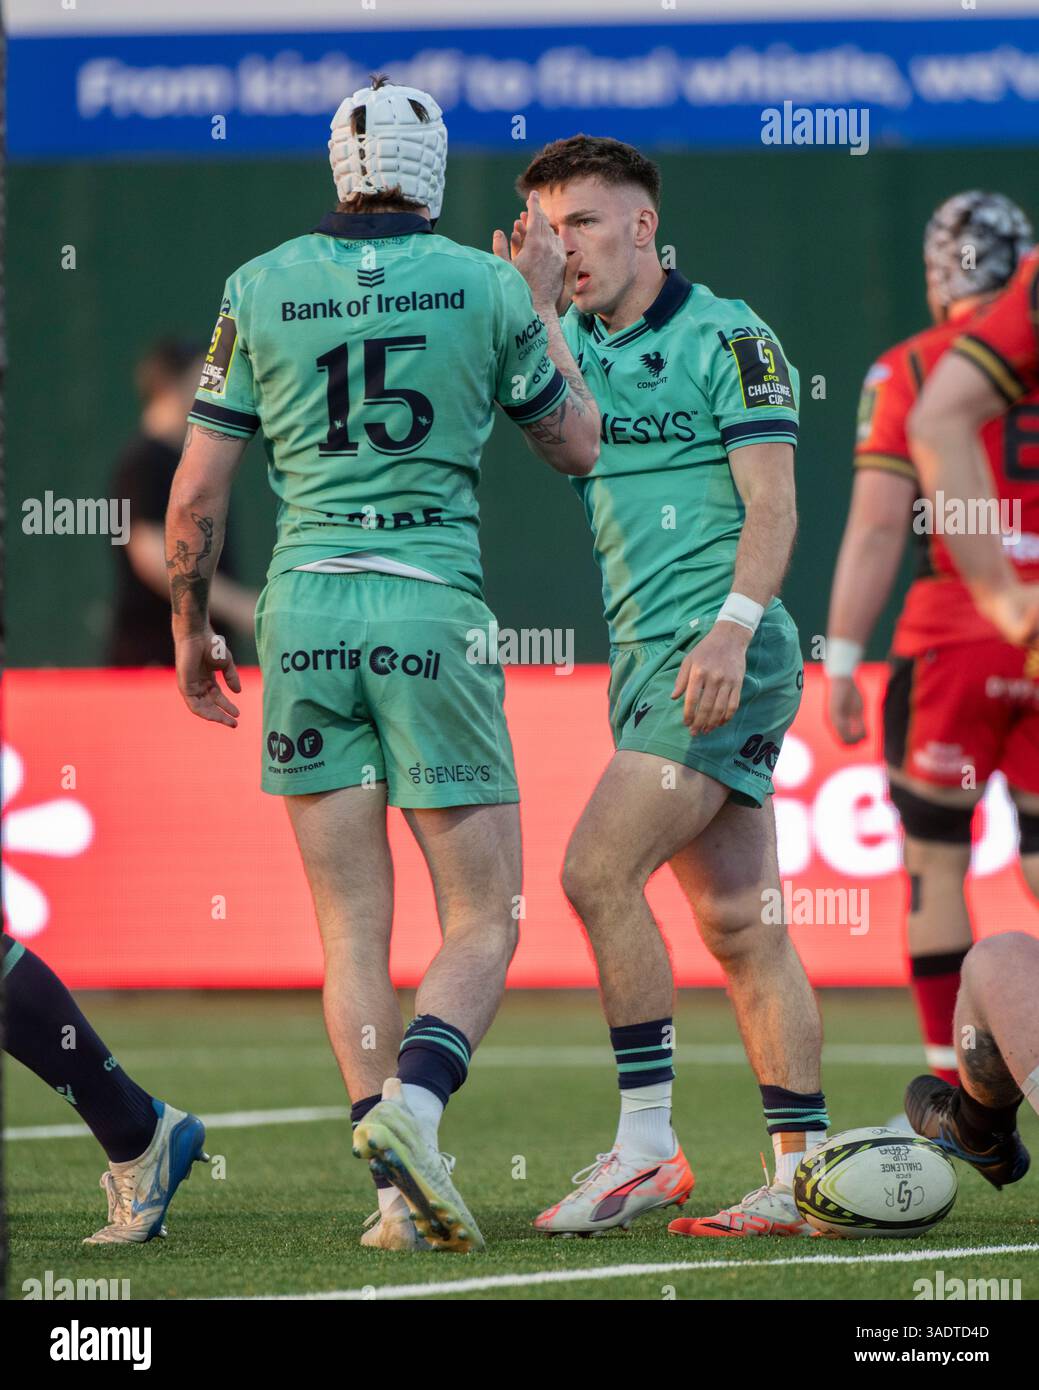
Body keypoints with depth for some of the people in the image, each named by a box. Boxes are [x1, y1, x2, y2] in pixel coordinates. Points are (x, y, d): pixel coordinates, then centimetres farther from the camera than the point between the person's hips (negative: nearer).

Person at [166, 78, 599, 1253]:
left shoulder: (258, 290, 4)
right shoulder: (486, 290, 1)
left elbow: (194, 501, 5)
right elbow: (577, 447, 16)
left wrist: (190, 633, 19)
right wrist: (545, 307, 28)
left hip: (303, 607, 2)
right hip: (431, 607, -2)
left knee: (352, 926, 6)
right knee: (483, 923, 4)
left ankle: (399, 1187, -3)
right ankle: (411, 1104, -22)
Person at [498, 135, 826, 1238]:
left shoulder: (726, 338, -4)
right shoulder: (570, 347, 16)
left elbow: (772, 499, -10)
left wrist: (732, 627, -22)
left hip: (720, 655, -7)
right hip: (646, 657, 7)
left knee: (598, 869, -17)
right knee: (737, 923, 5)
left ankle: (646, 1145, -13)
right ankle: (803, 1174, 5)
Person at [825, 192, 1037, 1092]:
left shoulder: (914, 371, -2)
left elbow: (878, 529, -7)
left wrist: (841, 662, -3)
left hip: (956, 640, -3)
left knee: (935, 861, 8)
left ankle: (955, 1091, 6)